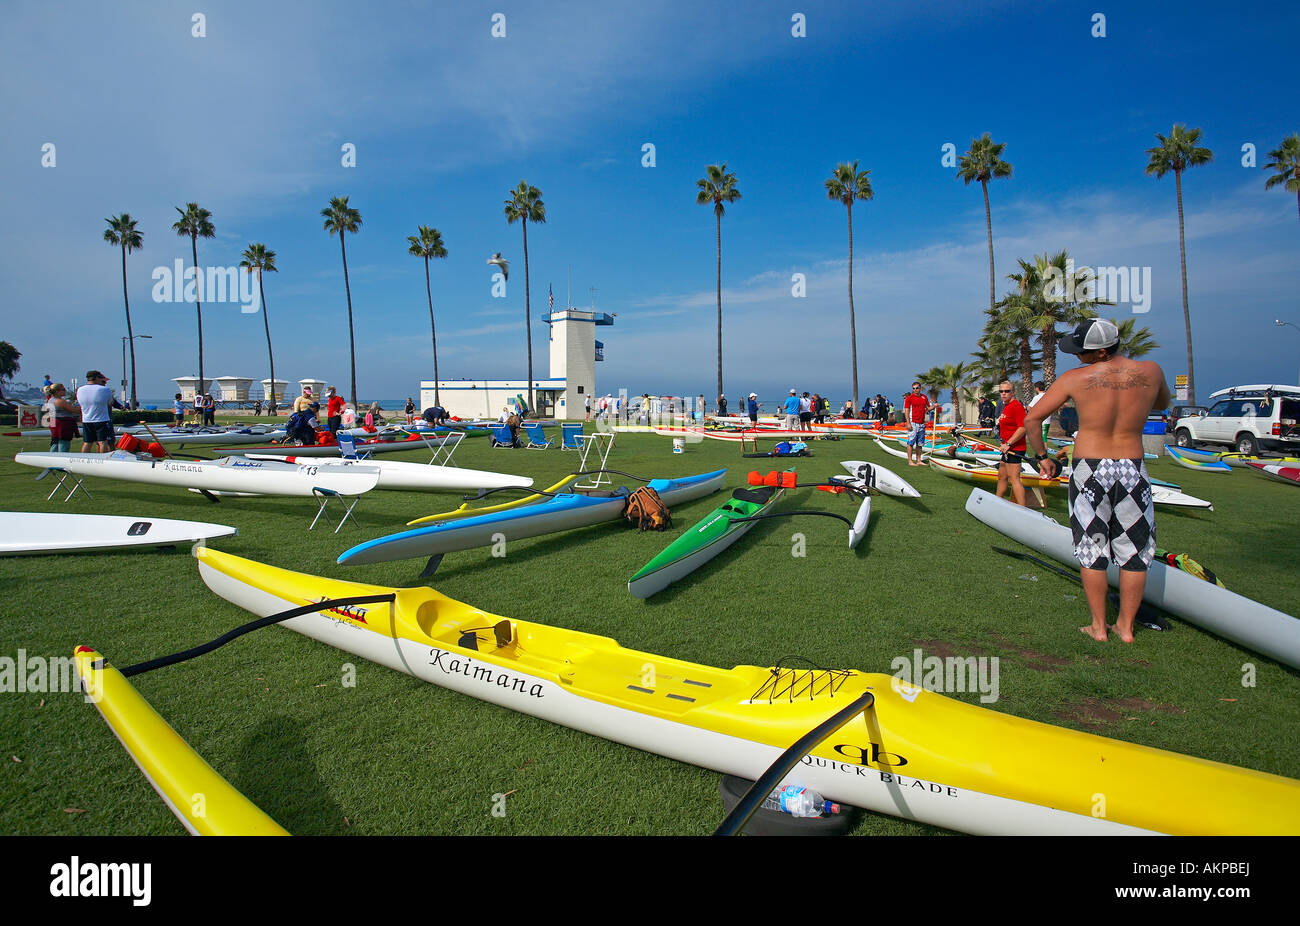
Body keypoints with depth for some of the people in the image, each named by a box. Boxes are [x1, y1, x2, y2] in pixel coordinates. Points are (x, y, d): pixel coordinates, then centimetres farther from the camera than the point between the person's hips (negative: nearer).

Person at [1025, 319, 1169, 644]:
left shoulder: (1075, 378, -10)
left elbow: (1031, 419, -5)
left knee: (1091, 550, 10)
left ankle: (1098, 627, 17)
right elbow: (1162, 404, 20)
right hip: (1133, 470, 2)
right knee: (1134, 551, 14)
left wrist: (1042, 455, 8)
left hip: (1089, 471, -2)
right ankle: (1126, 626, 22)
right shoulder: (1151, 372, -3)